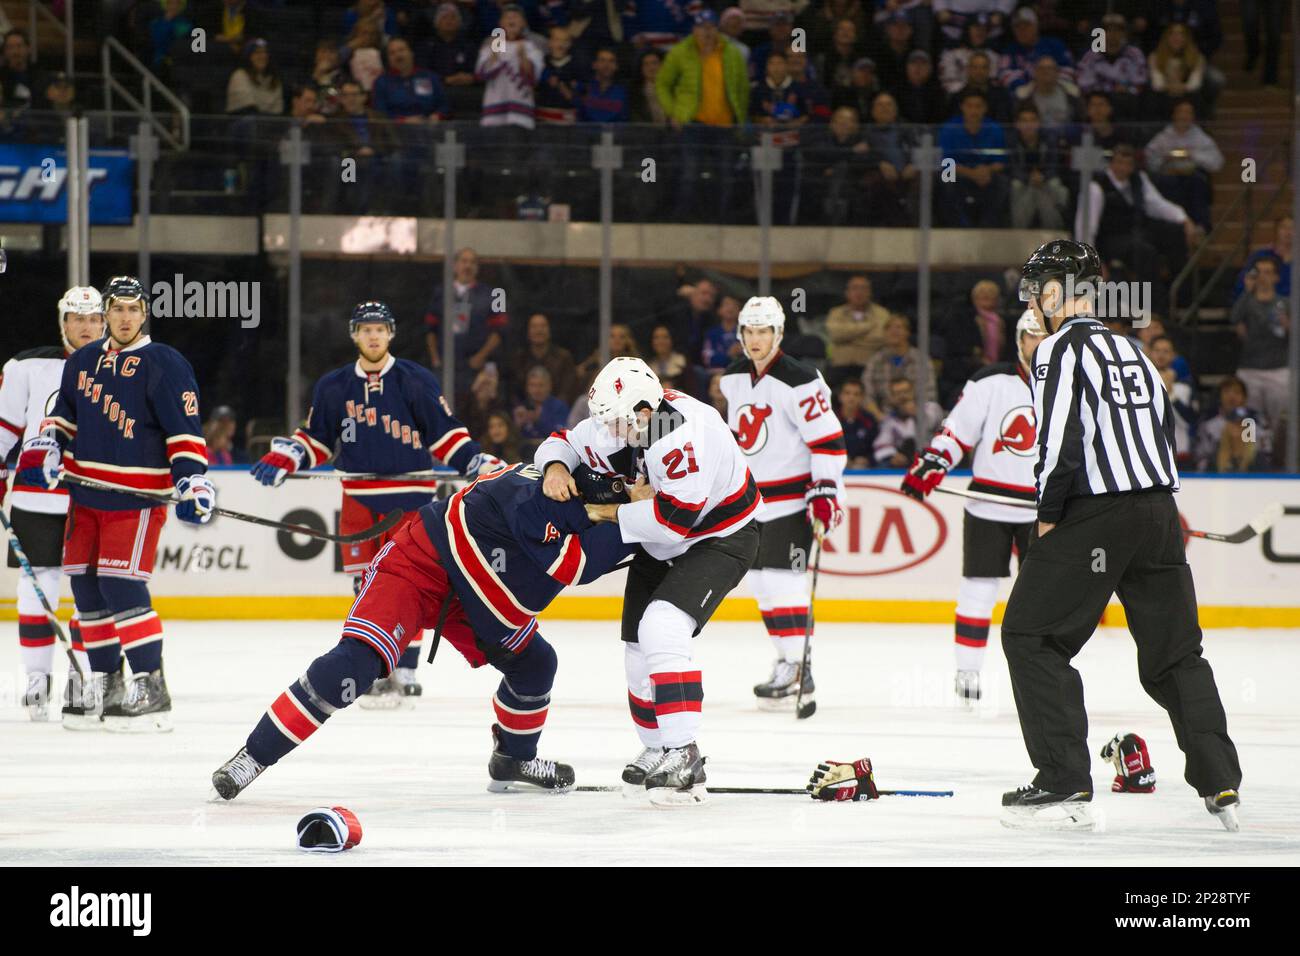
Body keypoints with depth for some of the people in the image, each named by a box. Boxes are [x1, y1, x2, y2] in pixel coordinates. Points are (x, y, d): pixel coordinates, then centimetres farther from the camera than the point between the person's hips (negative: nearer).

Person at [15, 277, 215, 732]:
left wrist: (191, 483, -22)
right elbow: (63, 415, 22)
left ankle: (151, 688, -11)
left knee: (121, 585, -15)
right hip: (85, 493, 7)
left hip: (138, 495, -7)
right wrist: (43, 449, 3)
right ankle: (105, 683, 19)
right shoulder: (82, 362, 12)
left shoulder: (164, 364, -7)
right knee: (86, 586, 8)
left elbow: (185, 430, -11)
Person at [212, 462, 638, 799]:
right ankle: (254, 756, -21)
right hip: (419, 564, -9)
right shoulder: (534, 498, -31)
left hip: (473, 593, 9)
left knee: (534, 663, 10)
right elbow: (572, 566, -34)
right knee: (355, 662, -24)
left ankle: (513, 760, 35)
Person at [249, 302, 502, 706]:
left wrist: (479, 463, -10)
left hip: (409, 495, -4)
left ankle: (404, 672, -8)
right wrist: (283, 458, -1)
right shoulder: (333, 387, 8)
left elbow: (447, 436, 1)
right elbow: (316, 439, 15)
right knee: (365, 585, 3)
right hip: (358, 498, 4)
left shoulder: (417, 381, -2)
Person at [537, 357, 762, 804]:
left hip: (719, 537, -9)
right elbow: (564, 442, 8)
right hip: (659, 545, 9)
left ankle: (684, 759, -26)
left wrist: (613, 513, -23)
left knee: (662, 629, -27)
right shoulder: (615, 426, -10)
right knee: (638, 646, 10)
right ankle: (658, 751, 31)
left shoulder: (685, 432, -35)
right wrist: (555, 467, -16)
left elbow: (678, 517, -36)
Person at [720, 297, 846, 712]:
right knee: (760, 580, 8)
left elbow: (829, 442, -16)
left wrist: (825, 494, -21)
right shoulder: (733, 379, 8)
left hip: (792, 496, -8)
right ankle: (789, 661, 16)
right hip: (751, 498, 8)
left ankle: (796, 669, -13)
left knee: (782, 580, -14)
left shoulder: (799, 382, -16)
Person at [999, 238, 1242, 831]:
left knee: (1031, 636, 1)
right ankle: (1221, 786, 9)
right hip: (1158, 512, 8)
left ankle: (1065, 784, -6)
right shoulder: (1131, 352, 19)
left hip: (1095, 516, -8)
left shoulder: (1062, 349, -6)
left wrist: (1049, 514, -8)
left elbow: (1062, 437, -17)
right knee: (1174, 649, 14)